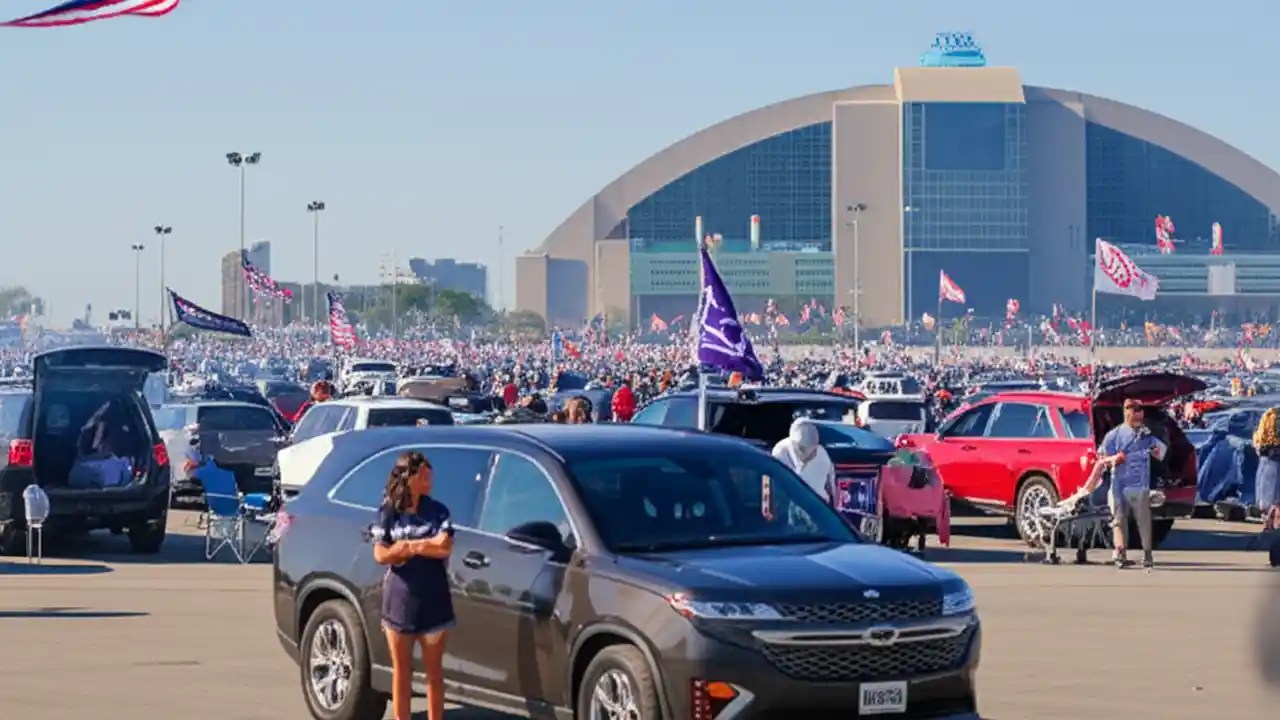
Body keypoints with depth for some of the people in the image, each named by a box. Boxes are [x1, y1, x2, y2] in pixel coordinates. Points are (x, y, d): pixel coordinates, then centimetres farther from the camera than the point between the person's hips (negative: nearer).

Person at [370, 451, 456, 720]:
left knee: (434, 672, 5)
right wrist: (426, 545, -12)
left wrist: (406, 547, -13)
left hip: (432, 601, 0)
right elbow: (380, 555, -6)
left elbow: (445, 548, -12)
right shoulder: (388, 512, 1)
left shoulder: (437, 511, 1)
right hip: (399, 601, 0)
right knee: (402, 672, 7)